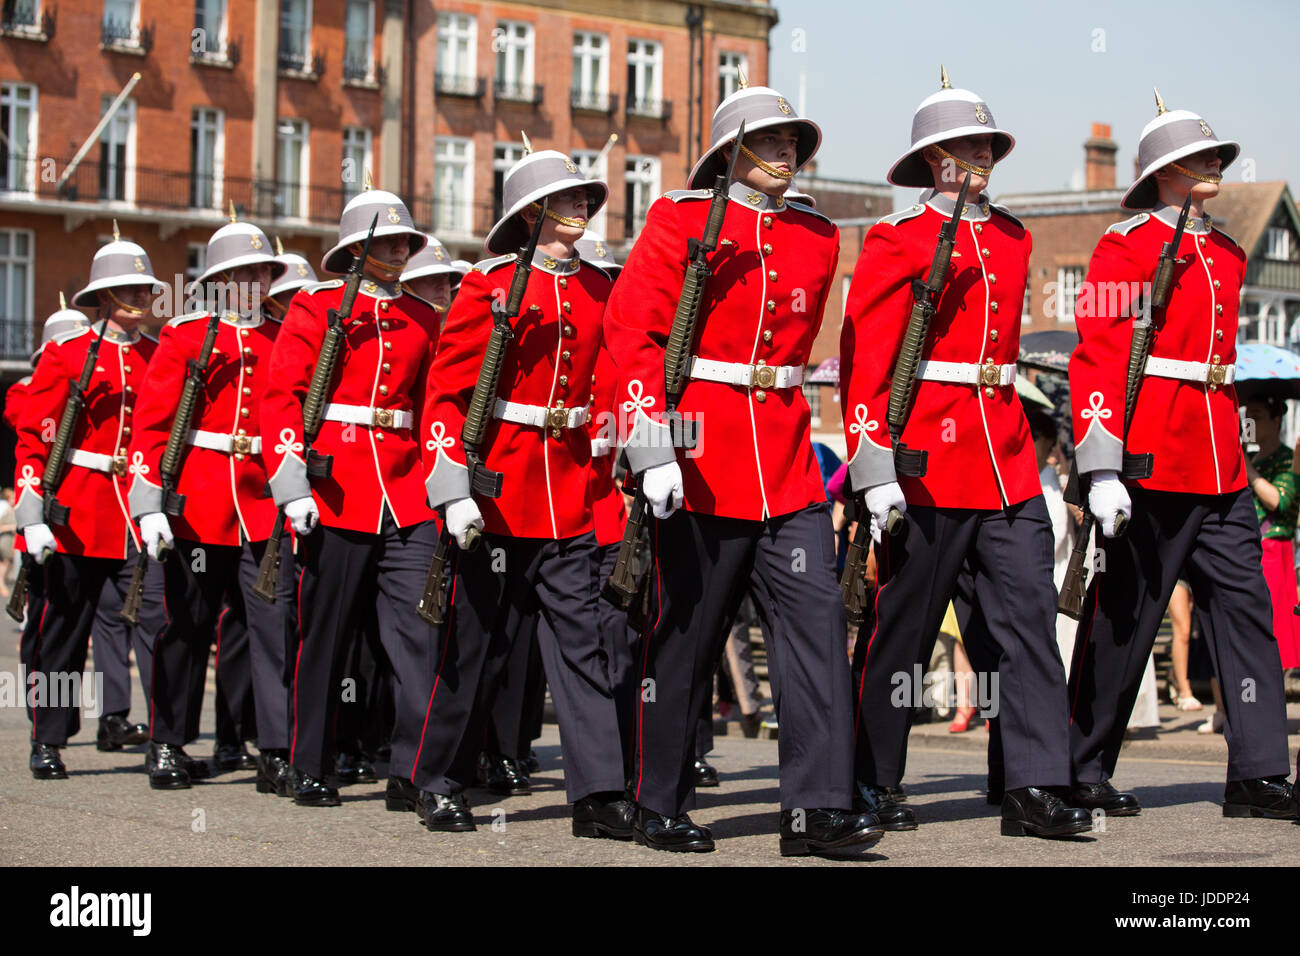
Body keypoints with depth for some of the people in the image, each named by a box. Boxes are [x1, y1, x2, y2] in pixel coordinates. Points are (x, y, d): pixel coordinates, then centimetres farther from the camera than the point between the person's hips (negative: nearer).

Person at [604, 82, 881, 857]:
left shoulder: (819, 239, 12)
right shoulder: (680, 220, -2)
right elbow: (631, 329, -9)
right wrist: (654, 450, -17)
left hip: (789, 468, 4)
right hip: (701, 466, -4)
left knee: (817, 617, -7)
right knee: (686, 636, 4)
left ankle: (817, 807, -7)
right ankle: (661, 808, 16)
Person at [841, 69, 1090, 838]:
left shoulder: (1014, 238, 14)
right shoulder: (898, 241, -5)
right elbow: (864, 359, -9)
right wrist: (874, 471, -16)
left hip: (1009, 463, 6)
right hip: (929, 461, -6)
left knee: (1030, 615, -2)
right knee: (902, 627, 3)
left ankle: (1038, 788, -2)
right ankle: (872, 782, 16)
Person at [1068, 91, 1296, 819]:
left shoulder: (1228, 254, 18)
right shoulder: (1126, 246, -5)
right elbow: (1096, 357, -11)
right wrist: (1101, 470, -19)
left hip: (1222, 471, 7)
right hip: (1151, 461, -7)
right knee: (1123, 620, 0)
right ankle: (1084, 772, 11)